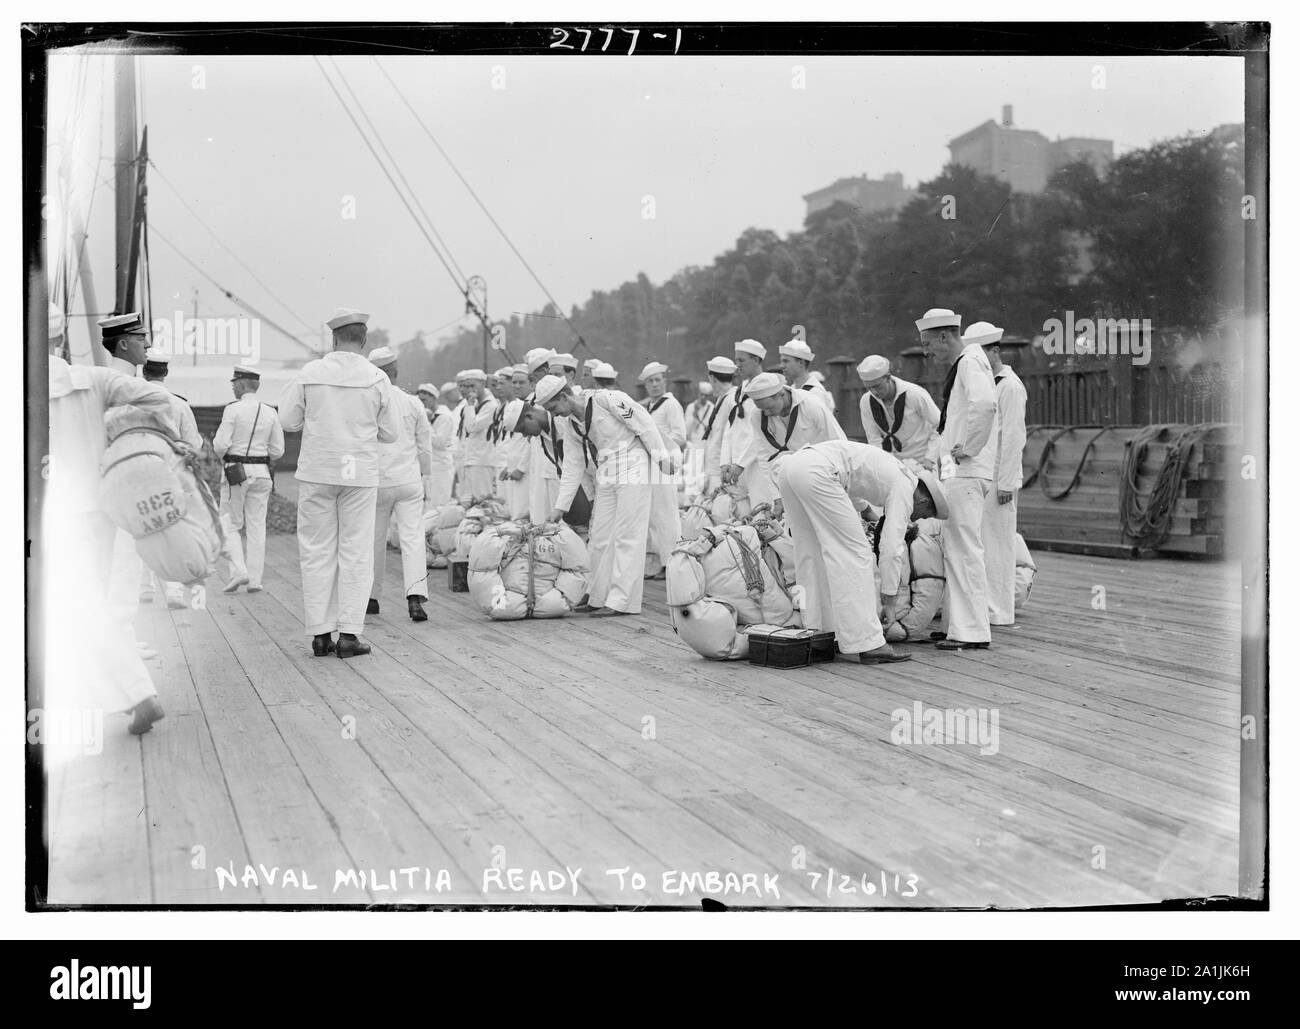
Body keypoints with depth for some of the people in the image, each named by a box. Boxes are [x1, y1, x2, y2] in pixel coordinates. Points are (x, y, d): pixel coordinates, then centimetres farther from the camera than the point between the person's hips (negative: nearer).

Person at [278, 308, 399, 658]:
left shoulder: (310, 373, -4)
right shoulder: (376, 378, -5)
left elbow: (289, 420, 2)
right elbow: (390, 432, 1)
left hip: (317, 472, 1)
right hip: (360, 472, -1)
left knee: (317, 551, 7)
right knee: (355, 552, 5)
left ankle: (321, 634, 7)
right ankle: (348, 633, 2)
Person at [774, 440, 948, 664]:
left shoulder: (892, 470, 31)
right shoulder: (905, 488, 7)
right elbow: (891, 548, 2)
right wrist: (889, 601, 10)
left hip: (790, 464, 9)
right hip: (817, 473, -9)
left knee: (812, 555, 18)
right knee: (853, 555, -2)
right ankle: (868, 644, -2)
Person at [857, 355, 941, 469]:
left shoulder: (916, 395, -17)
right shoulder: (866, 402, -6)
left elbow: (939, 426, -10)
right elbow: (874, 440, -2)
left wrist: (930, 458, -19)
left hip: (922, 461, -3)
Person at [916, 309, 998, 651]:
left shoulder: (971, 361, -12)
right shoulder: (963, 362, 19)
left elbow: (985, 405, -30)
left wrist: (968, 449, -22)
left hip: (967, 472, -11)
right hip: (955, 470, 11)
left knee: (964, 549, -9)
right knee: (954, 549, 14)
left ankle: (972, 631, -7)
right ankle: (956, 624, 21)